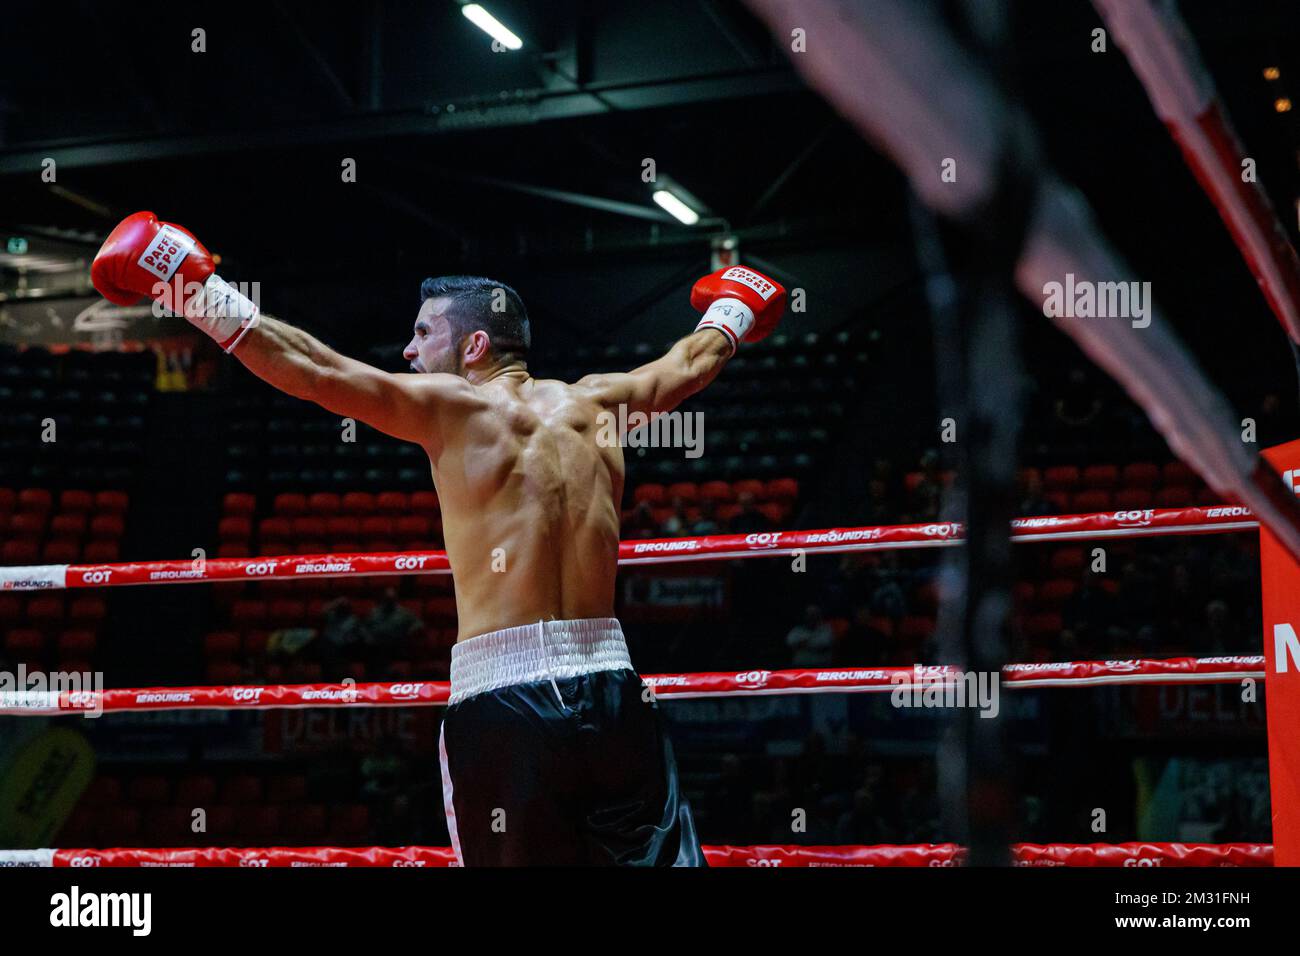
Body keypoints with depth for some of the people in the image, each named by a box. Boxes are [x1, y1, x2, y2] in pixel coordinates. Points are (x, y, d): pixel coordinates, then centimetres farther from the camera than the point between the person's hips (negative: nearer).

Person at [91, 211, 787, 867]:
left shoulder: (456, 407, 0)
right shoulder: (592, 405, 14)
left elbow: (315, 370, -7)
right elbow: (687, 366, 32)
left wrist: (193, 288, 0)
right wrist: (730, 315, 54)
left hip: (502, 694, -4)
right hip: (613, 694, 4)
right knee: (658, 855, 7)